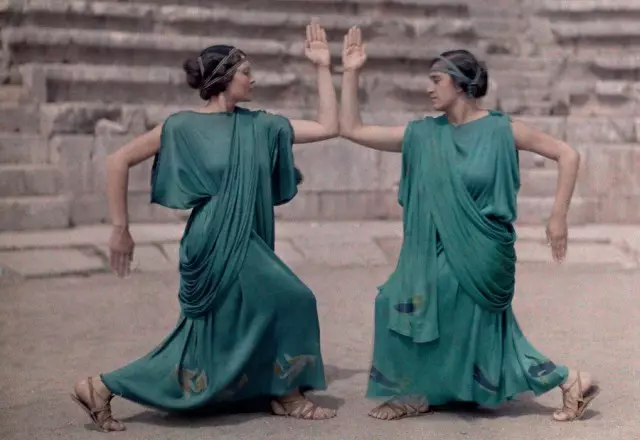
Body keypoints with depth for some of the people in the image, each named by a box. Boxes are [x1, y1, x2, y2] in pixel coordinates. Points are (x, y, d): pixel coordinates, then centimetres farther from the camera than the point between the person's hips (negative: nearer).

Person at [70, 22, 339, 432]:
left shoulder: (259, 126, 9)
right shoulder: (184, 126, -6)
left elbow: (329, 127, 7)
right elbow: (119, 161, -2)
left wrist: (323, 67, 4)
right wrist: (121, 229, -4)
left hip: (245, 244, 7)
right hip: (215, 243, -7)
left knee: (213, 338, 11)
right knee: (290, 298, -10)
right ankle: (288, 396, 8)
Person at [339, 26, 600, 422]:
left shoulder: (500, 129, -8)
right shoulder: (423, 134, 5)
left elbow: (568, 155, -5)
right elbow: (352, 130, 4)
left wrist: (558, 216, -10)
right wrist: (351, 73, 0)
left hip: (480, 255, -6)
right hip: (441, 253, 6)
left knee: (407, 301, -10)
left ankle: (415, 394, 9)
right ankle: (571, 383, 23)